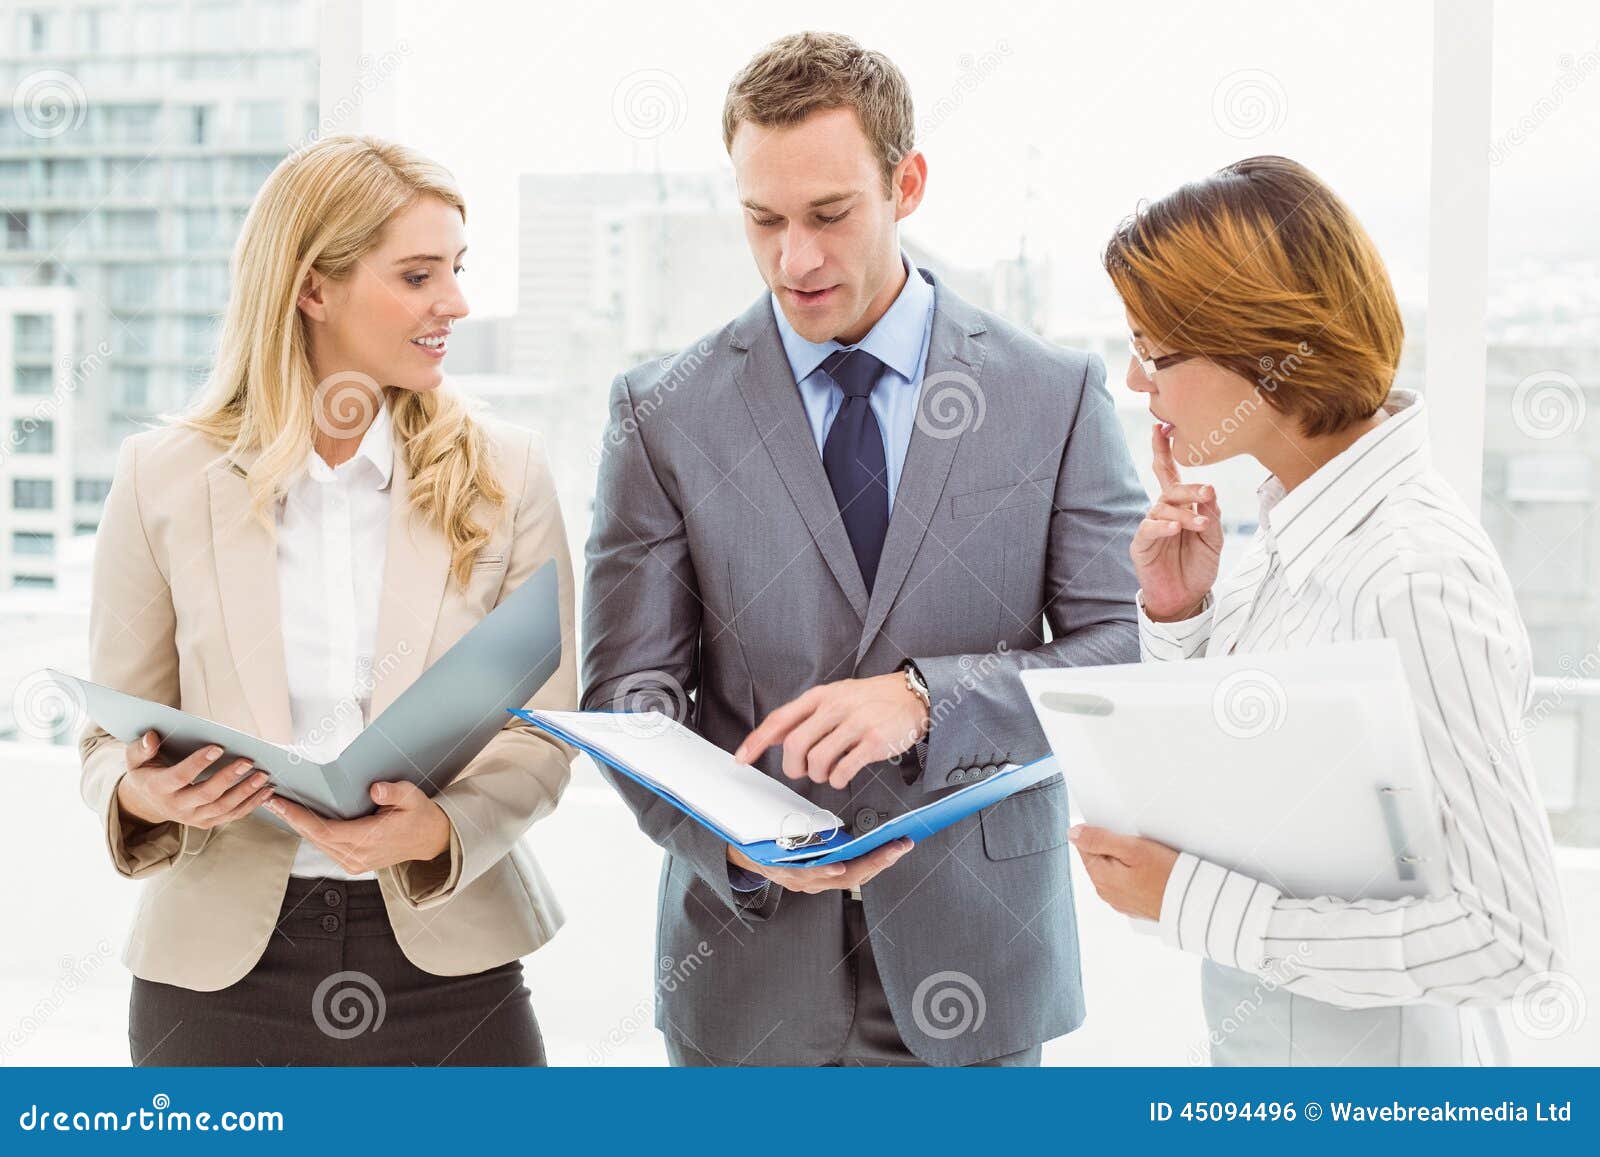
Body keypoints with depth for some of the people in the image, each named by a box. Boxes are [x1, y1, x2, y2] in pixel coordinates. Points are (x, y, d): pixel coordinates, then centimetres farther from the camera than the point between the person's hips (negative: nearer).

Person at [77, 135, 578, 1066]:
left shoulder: (505, 476, 0)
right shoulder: (163, 478, 0)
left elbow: (541, 730, -1)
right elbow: (114, 733, 5)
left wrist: (441, 829, -20)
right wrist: (143, 796, -17)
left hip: (450, 962, 0)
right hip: (222, 964, 0)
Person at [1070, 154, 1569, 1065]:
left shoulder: (1418, 578, -26)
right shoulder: (1296, 528, -2)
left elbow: (1513, 936, -25)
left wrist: (1188, 900, -23)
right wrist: (1179, 612, -8)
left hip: (1374, 1050, -7)